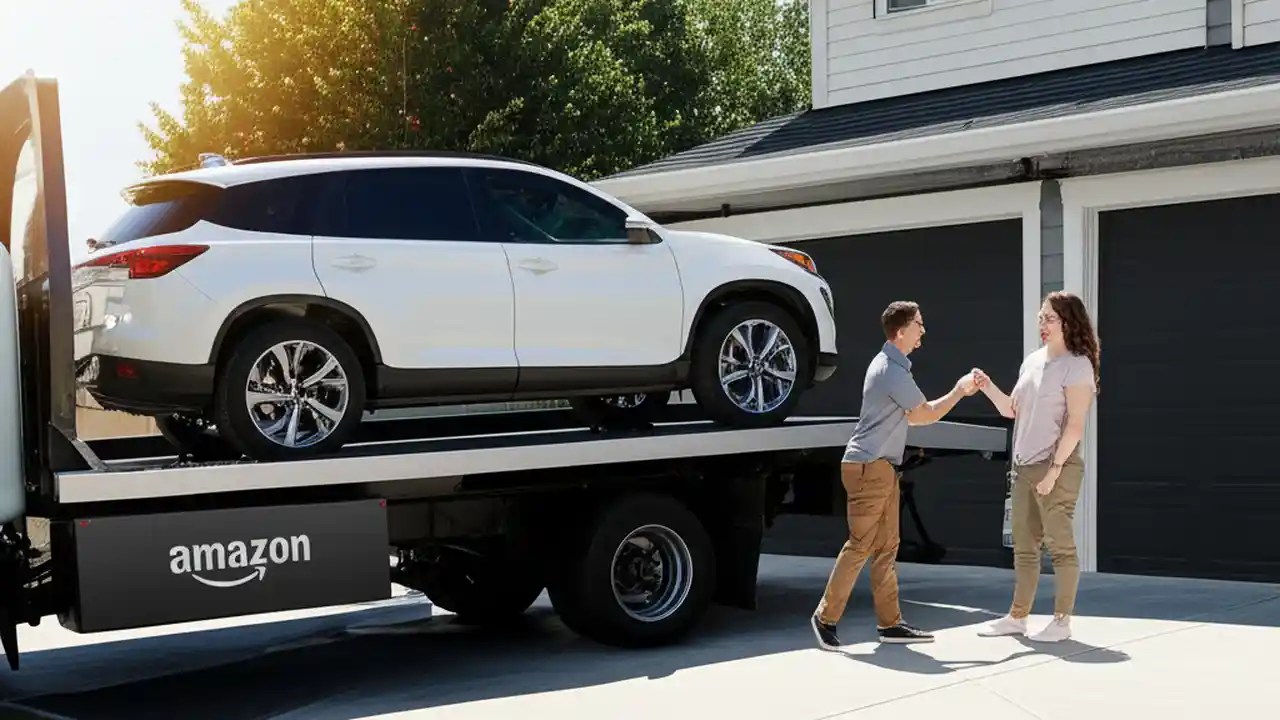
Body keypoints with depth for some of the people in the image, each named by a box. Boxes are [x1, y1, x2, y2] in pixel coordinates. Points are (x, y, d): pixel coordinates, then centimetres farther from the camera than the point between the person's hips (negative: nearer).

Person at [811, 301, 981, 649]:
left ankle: (890, 623, 12)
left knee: (886, 547, 9)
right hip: (868, 468, -10)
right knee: (860, 546, -7)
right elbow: (927, 414, -7)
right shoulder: (893, 372, -18)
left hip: (881, 468, 10)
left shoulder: (890, 364, 15)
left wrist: (959, 391, 15)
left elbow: (914, 415, 20)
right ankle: (826, 617, 0)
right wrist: (959, 390, 6)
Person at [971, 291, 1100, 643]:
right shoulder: (1032, 361, 14)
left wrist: (1054, 469, -17)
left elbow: (1075, 426, -13)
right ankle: (1017, 616, 18)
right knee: (1024, 545, 11)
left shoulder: (1077, 366, -8)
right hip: (1024, 466, 8)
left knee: (1060, 545, -1)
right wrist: (988, 387, 0)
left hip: (1056, 467, -8)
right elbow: (1012, 410, 17)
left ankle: (1062, 620, 6)